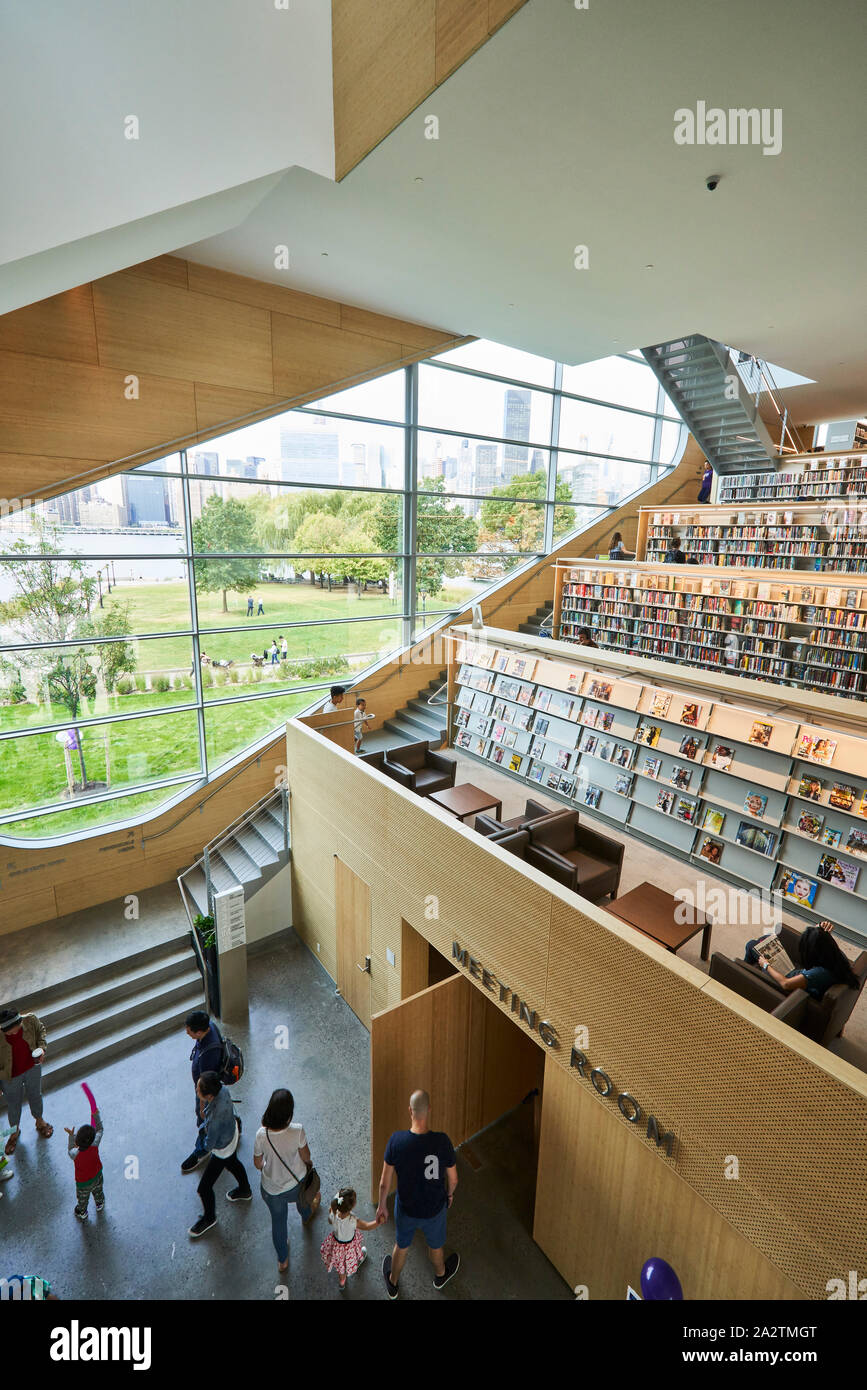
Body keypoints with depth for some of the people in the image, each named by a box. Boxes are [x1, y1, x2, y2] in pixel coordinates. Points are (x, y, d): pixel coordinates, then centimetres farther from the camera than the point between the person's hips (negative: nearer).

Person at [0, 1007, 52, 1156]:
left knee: (35, 1095, 27)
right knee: (13, 1104, 24)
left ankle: (39, 1121, 57)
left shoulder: (30, 1019, -29)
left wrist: (42, 1047, -19)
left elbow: (40, 1030, -5)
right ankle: (15, 1131, 56)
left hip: (32, 1067, 2)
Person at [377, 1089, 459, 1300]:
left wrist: (382, 1206, 3)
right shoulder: (441, 1141, -32)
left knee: (401, 1246, 32)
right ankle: (440, 1275, 61)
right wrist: (450, 1194, 8)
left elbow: (385, 1182, -16)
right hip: (434, 1209, 0)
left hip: (406, 1209, 0)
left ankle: (392, 1282, 58)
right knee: (435, 1245, 33)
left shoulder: (396, 1140, -31)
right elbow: (453, 1178, -14)